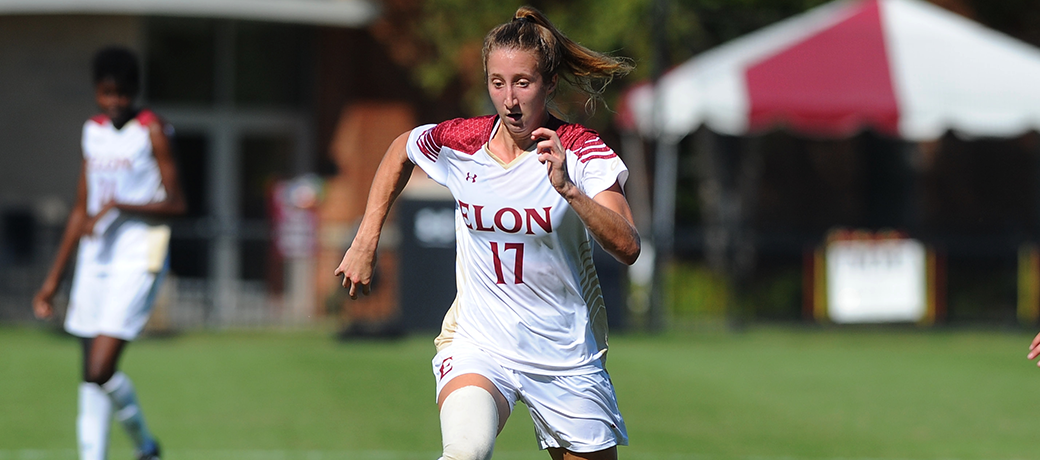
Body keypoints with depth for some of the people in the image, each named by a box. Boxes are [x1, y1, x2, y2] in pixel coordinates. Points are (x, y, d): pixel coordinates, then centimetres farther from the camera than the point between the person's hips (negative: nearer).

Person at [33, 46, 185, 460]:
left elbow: (175, 203, -8)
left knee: (100, 371, -14)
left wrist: (117, 206, -19)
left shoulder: (152, 132, -6)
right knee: (91, 375, 4)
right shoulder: (93, 132, 13)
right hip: (95, 259, 7)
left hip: (137, 259, -7)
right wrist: (53, 278, 18)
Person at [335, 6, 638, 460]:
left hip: (568, 359, 1)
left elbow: (627, 248, -23)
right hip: (478, 345, -1)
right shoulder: (459, 142, -5)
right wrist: (365, 242, 14)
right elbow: (400, 150, 20)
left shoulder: (581, 150, -10)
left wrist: (568, 188, -37)